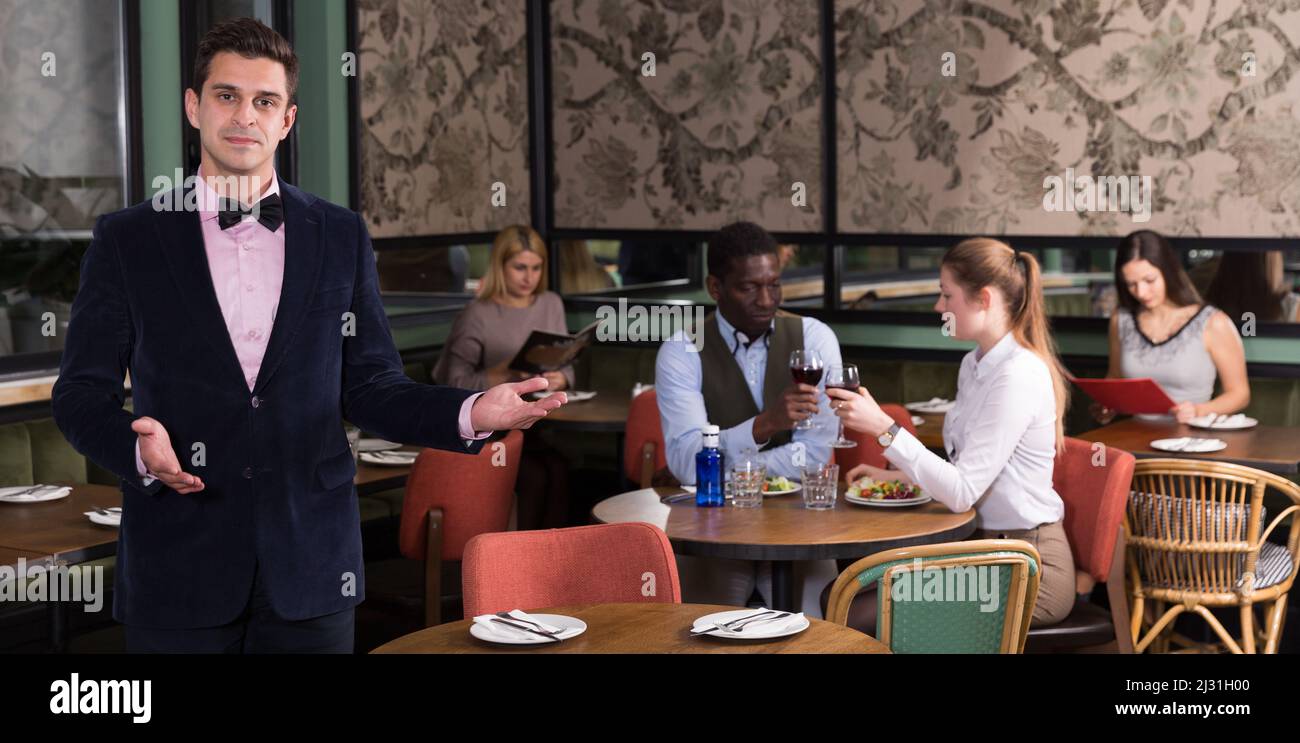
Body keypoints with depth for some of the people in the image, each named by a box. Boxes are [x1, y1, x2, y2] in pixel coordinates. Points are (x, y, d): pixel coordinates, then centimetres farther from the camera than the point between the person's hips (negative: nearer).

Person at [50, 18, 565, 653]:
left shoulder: (341, 237, 8)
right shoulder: (126, 239, 3)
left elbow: (370, 387, 8)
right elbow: (81, 393, 2)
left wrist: (470, 413, -10)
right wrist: (140, 449, -19)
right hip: (177, 572, -1)